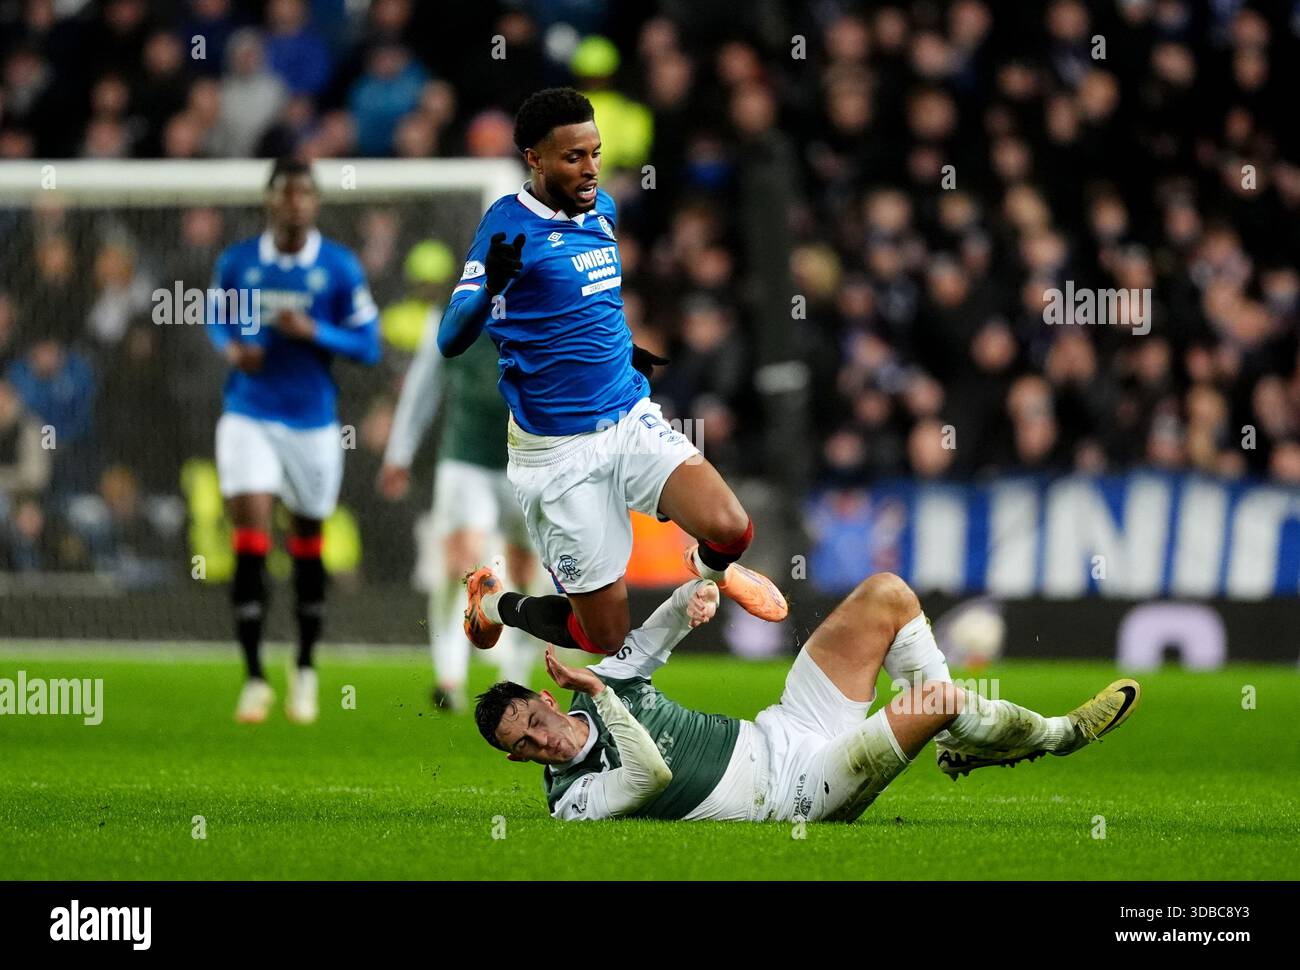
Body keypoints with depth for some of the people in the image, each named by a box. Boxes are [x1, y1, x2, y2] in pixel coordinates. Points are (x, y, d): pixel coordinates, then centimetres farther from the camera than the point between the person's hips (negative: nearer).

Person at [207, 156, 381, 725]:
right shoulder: (236, 262, 0)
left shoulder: (340, 267, -5)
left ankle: (305, 669, 32)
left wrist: (312, 331, -19)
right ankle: (254, 680, -10)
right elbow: (216, 317, 16)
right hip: (249, 416, 0)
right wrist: (231, 348, -6)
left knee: (308, 546, 11)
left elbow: (368, 346, -3)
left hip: (313, 422, 0)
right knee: (250, 537, -14)